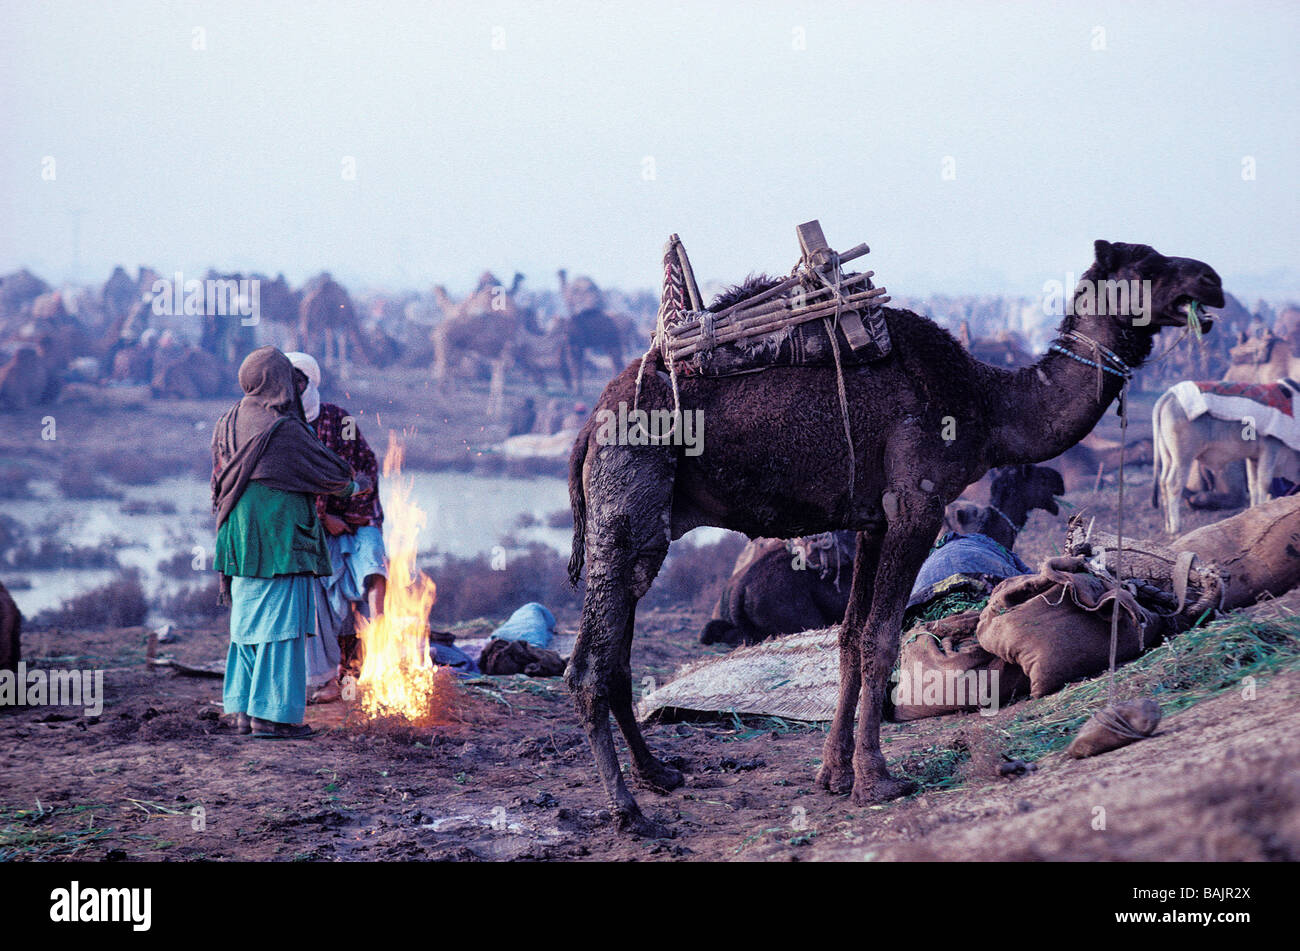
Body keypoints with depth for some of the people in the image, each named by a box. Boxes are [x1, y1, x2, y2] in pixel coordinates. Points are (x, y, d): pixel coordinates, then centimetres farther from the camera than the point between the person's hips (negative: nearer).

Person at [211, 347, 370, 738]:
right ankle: (271, 714, -4)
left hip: (240, 540, 8)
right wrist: (356, 484, 15)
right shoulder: (283, 430, -16)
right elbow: (325, 470, -5)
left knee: (248, 619, 13)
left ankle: (244, 709, 14)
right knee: (279, 621, -4)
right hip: (278, 539, -8)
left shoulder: (230, 424, 6)